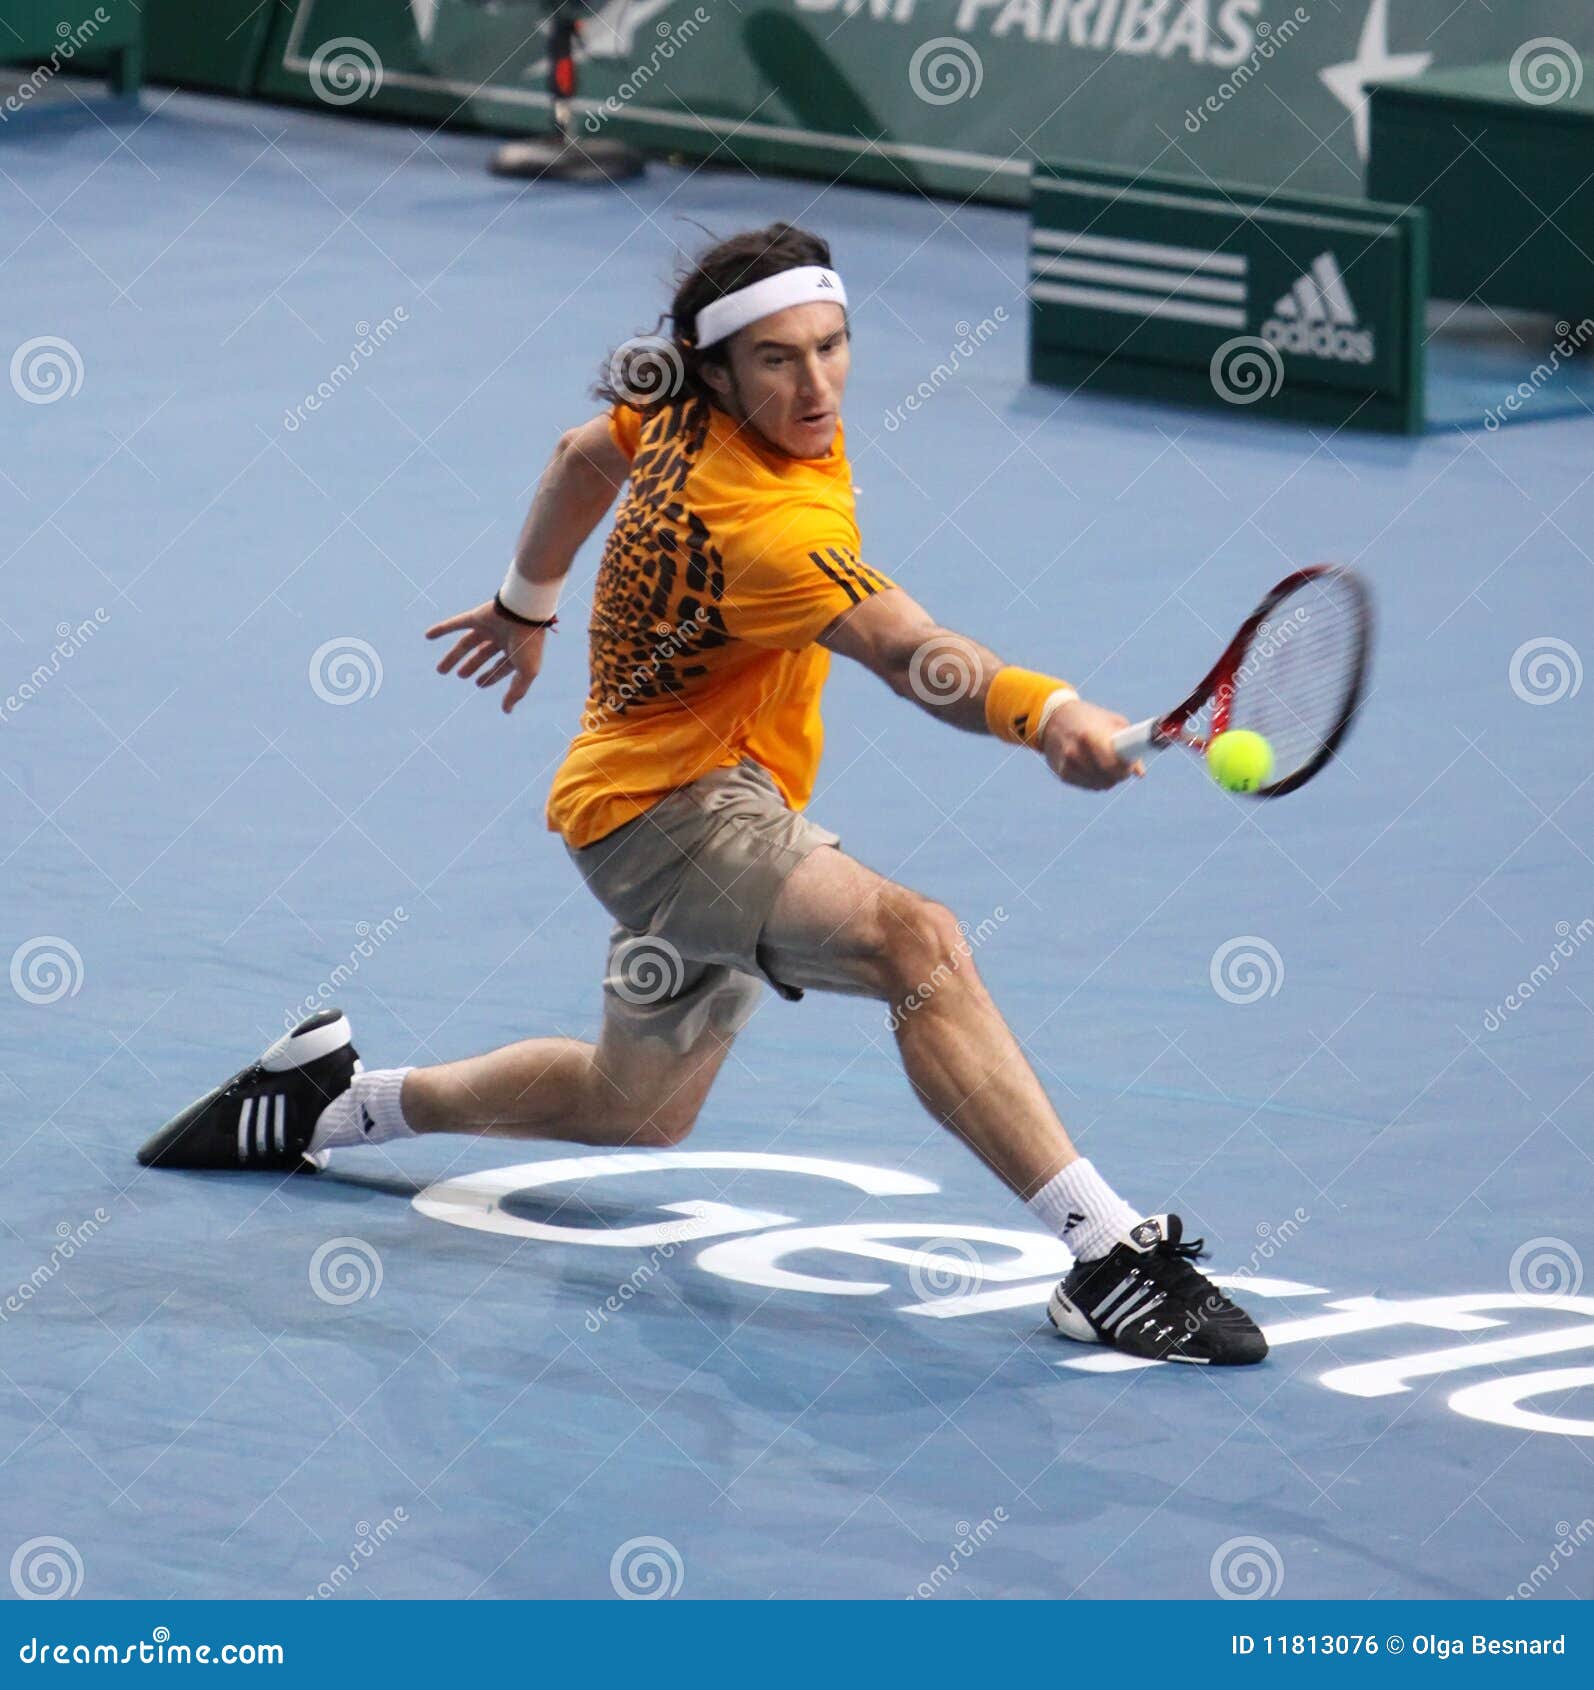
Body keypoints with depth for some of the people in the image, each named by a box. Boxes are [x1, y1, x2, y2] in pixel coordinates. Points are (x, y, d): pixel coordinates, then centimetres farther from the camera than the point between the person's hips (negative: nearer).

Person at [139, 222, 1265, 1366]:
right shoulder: (761, 525, -32)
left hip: (693, 790, 10)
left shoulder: (691, 412, -4)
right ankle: (1106, 1251, -39)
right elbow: (915, 656, -46)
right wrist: (1046, 714, -62)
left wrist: (528, 602, 31)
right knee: (918, 941, -34)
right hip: (664, 800, -10)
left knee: (640, 1109, 28)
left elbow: (588, 454, 16)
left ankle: (329, 1100, 45)